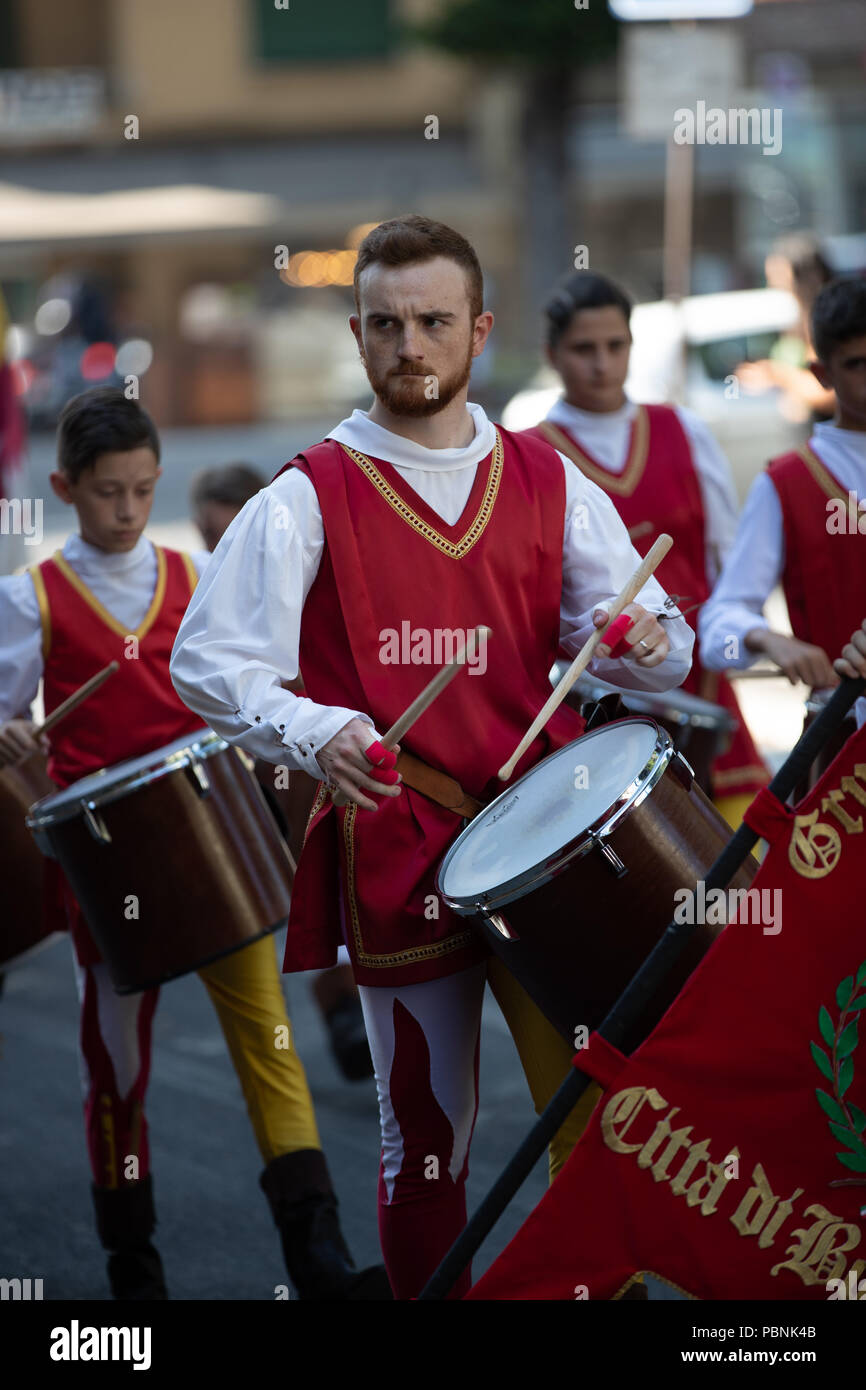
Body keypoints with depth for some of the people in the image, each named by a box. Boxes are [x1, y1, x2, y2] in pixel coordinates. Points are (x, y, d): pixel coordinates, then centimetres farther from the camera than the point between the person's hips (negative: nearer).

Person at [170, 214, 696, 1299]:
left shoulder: (548, 485, 9)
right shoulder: (307, 498, -1)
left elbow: (659, 653, 9)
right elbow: (208, 663, -6)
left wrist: (644, 641, -16)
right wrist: (315, 733, -24)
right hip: (399, 852, -2)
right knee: (428, 1129, 5)